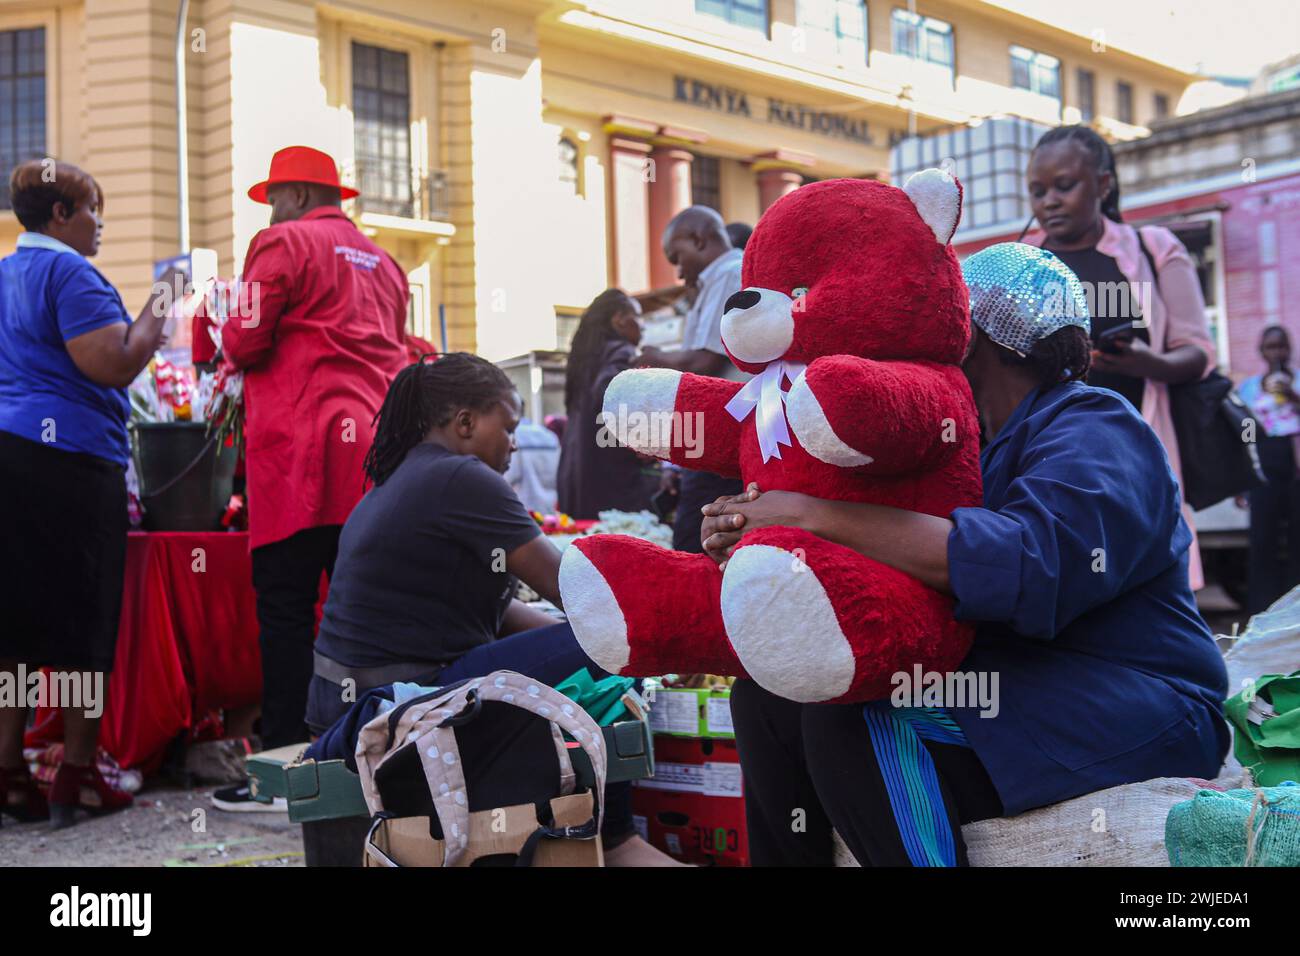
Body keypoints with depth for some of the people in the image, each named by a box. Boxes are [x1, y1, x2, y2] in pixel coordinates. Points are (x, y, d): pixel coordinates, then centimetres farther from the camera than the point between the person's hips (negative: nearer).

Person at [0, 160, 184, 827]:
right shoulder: (68, 272, -9)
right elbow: (115, 366, -17)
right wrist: (158, 313, -3)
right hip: (68, 459, -8)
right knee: (84, 617, -1)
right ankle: (77, 775, 4)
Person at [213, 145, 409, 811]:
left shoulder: (284, 243, 0)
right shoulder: (382, 262, 21)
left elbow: (244, 342, -8)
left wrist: (228, 340, 14)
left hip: (301, 451, -7)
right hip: (372, 449, 7)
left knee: (285, 608, -5)